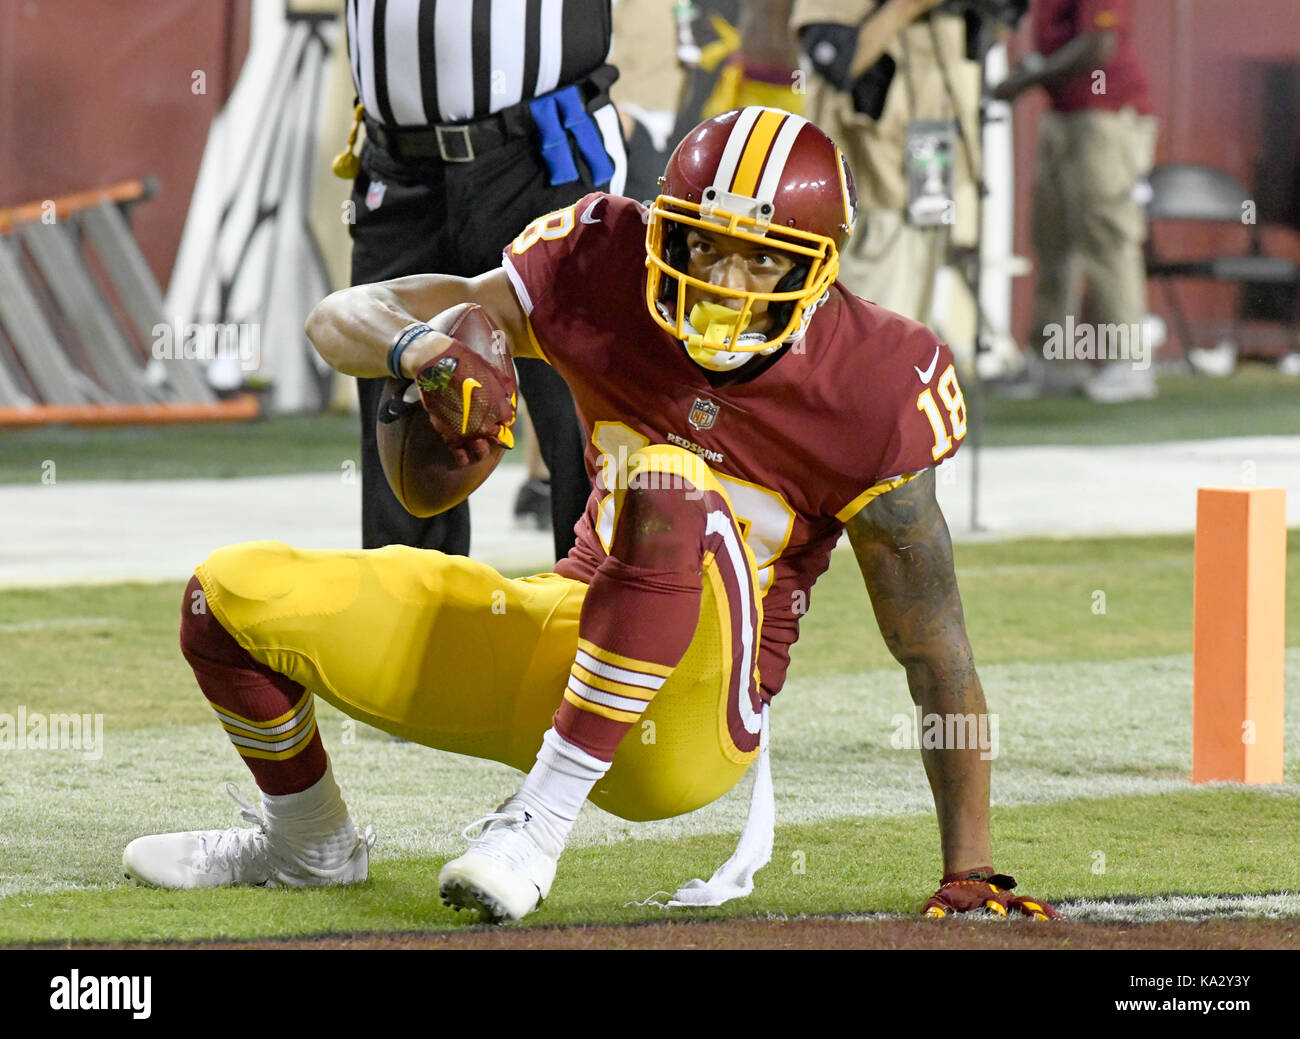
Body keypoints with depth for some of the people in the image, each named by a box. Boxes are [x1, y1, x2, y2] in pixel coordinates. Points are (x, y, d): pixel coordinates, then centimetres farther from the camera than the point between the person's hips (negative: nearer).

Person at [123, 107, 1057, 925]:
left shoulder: (872, 393, -17)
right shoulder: (604, 269, -9)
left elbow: (937, 654, -12)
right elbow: (341, 320, -7)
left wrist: (971, 873, -15)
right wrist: (427, 346, -32)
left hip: (691, 721, -5)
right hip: (558, 638, 5)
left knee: (670, 487, -36)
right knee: (232, 595, -2)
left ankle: (543, 817, -28)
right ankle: (308, 839, 27)